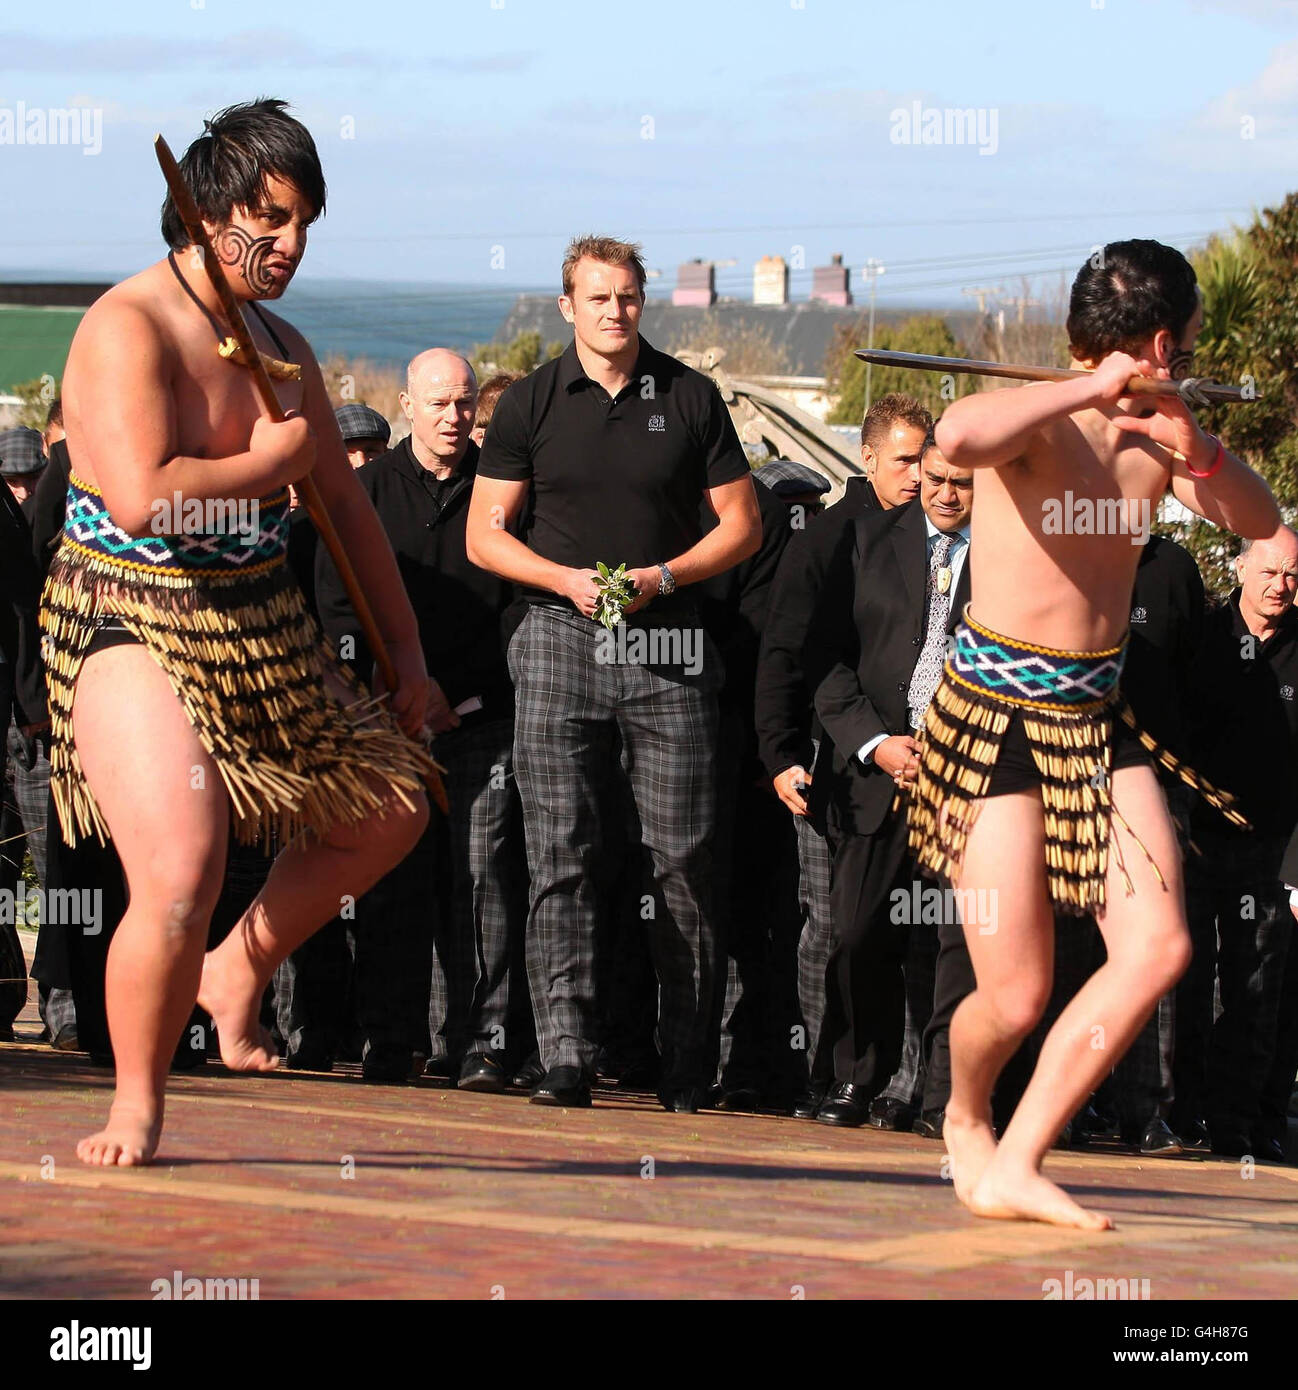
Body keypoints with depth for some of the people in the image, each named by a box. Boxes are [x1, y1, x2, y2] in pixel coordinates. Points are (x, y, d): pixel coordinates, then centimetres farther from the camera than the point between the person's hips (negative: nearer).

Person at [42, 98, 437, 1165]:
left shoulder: (282, 347, 12)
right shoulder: (128, 328, -15)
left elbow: (345, 501, 22)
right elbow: (142, 498, -28)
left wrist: (405, 645, 20)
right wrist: (267, 463, -12)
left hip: (261, 632, 9)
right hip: (132, 625, -9)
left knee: (390, 806, 16)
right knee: (180, 877, -21)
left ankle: (238, 971, 31)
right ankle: (137, 1105, -1)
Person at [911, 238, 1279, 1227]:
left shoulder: (1152, 435, 6)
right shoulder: (1040, 423, -16)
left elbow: (1260, 524, 9)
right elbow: (958, 438, -39)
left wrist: (1202, 454, -10)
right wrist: (1089, 389, -28)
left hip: (1097, 716, 7)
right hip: (997, 712, -7)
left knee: (1159, 949, -10)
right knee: (1018, 996, -6)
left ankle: (1015, 1169, -3)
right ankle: (966, 1119, 29)